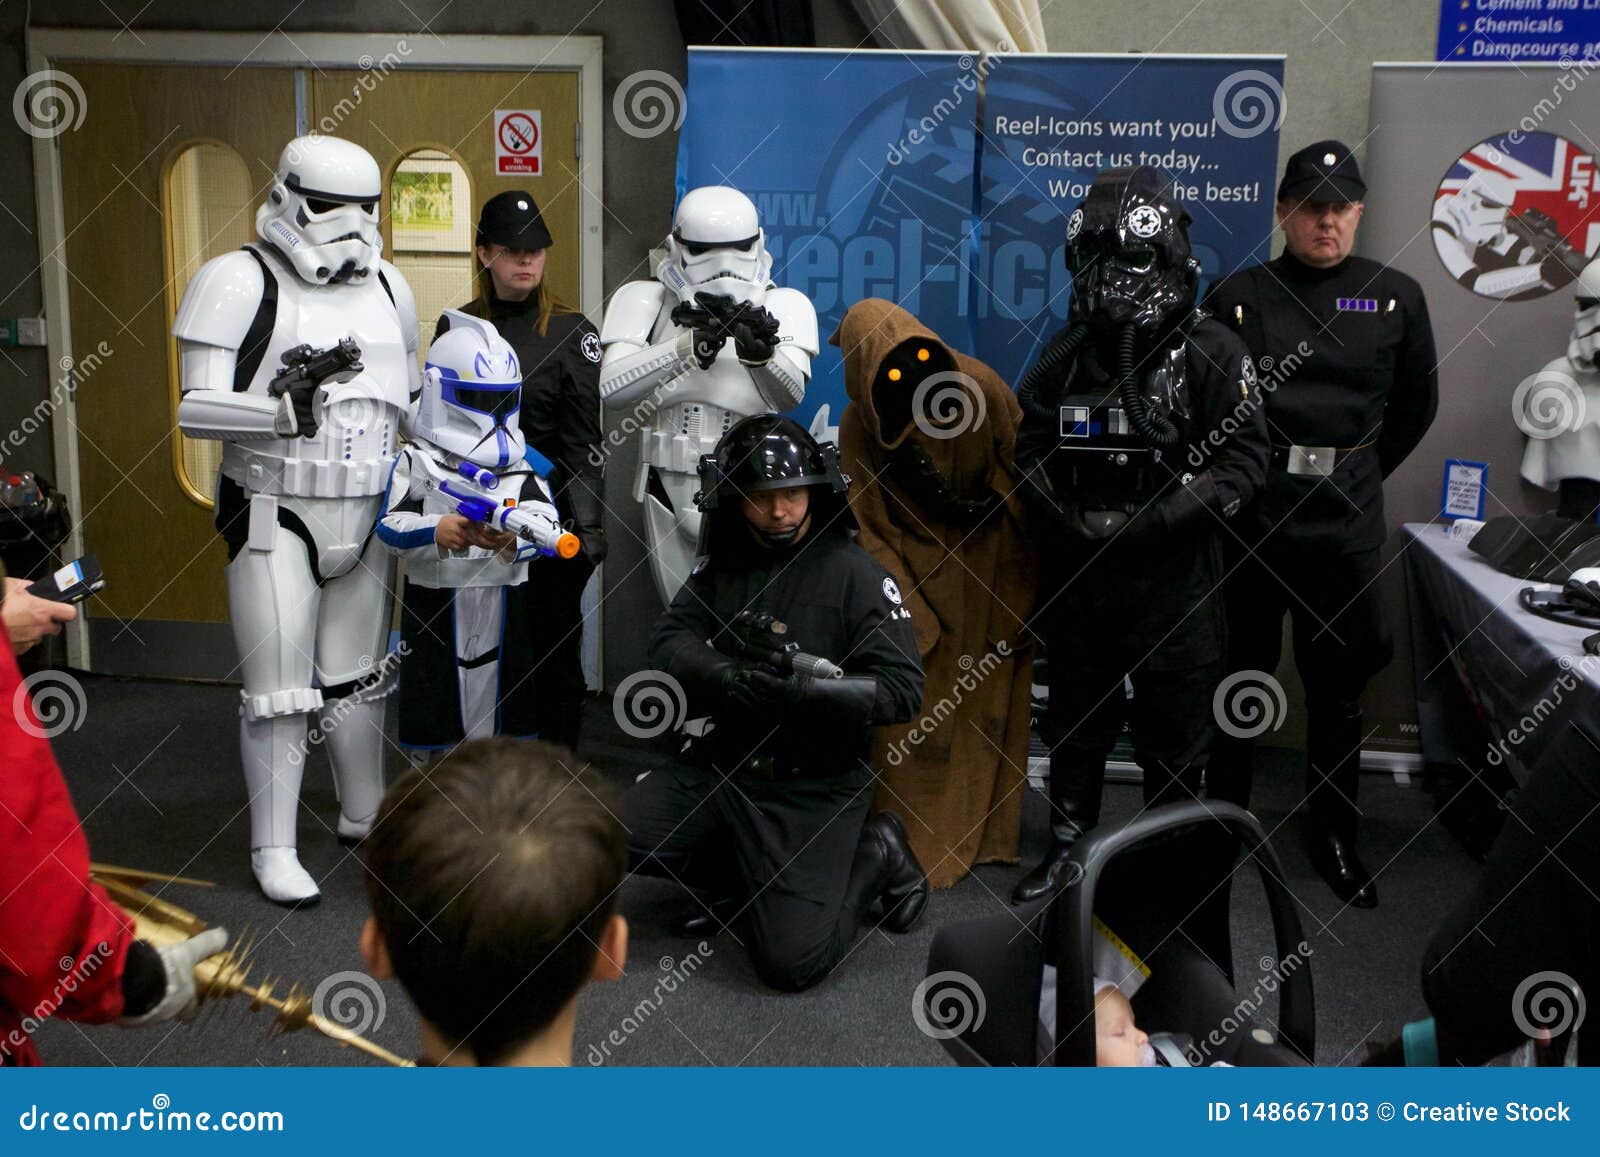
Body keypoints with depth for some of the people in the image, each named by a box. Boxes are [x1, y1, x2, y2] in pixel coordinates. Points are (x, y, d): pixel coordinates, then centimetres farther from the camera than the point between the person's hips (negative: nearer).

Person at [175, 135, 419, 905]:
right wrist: (286, 406, -28)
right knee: (280, 694, -1)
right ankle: (273, 851, 13)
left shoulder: (386, 285, 11)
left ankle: (365, 814, 34)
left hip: (367, 515, 6)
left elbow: (410, 396, 23)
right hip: (276, 516, -6)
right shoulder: (241, 282, -10)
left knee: (360, 677, 17)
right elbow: (195, 408, -15)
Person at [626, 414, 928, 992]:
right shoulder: (722, 563, 4)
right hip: (723, 763, 5)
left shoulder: (855, 574, -12)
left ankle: (877, 856, 15)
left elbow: (902, 689, -16)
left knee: (792, 964, -12)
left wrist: (797, 690, -29)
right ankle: (748, 874, 11)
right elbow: (670, 642, -4)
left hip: (813, 788, -5)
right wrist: (725, 676, -26)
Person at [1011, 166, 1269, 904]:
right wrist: (1066, 512, -8)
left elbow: (1242, 461, -12)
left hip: (1173, 580, -4)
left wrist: (1149, 520, -21)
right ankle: (1067, 848, 33)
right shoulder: (1068, 353, 6)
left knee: (1174, 733, 8)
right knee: (1076, 721, 17)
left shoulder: (1210, 353, -8)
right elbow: (1028, 443, 10)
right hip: (1077, 574, 4)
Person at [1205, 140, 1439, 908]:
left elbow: (1416, 405, 15)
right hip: (1249, 520, -1)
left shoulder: (1395, 297, 4)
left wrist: (1359, 473, 15)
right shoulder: (1239, 297, 0)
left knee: (1338, 689, 8)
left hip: (1345, 527, 1)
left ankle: (1333, 838, 23)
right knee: (1241, 678, 9)